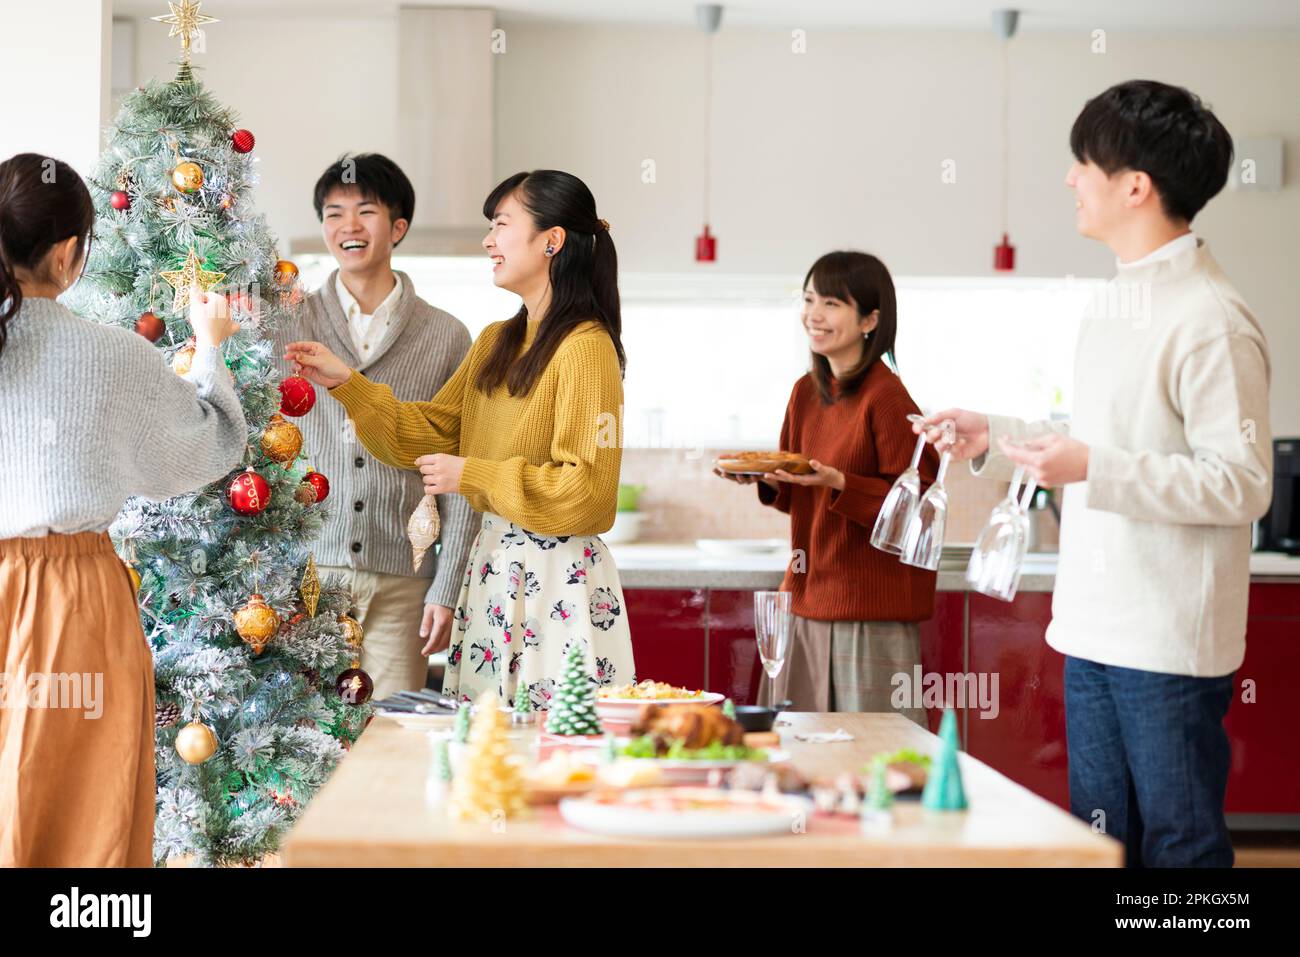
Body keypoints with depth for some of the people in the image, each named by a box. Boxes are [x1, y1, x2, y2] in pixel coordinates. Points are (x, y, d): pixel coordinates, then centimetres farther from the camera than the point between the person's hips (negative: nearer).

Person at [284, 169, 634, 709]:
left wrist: (472, 475, -14)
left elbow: (585, 488, -17)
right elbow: (432, 431, 15)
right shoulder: (496, 342, 13)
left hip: (557, 575, -8)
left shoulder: (585, 347, -13)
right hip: (494, 564, 8)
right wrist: (345, 382, 6)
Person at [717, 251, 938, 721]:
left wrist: (839, 484, -24)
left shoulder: (886, 398, -14)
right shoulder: (806, 391, 10)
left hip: (872, 610, -8)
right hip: (809, 600, 8)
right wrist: (768, 480, -1)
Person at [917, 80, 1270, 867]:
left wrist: (1092, 469, -26)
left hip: (1171, 643, -9)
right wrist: (994, 440, 15)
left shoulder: (1210, 321, -17)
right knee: (1101, 839, 16)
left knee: (1179, 845, 2)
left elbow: (1242, 485, -20)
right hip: (1096, 628, 9)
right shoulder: (1117, 305, 13)